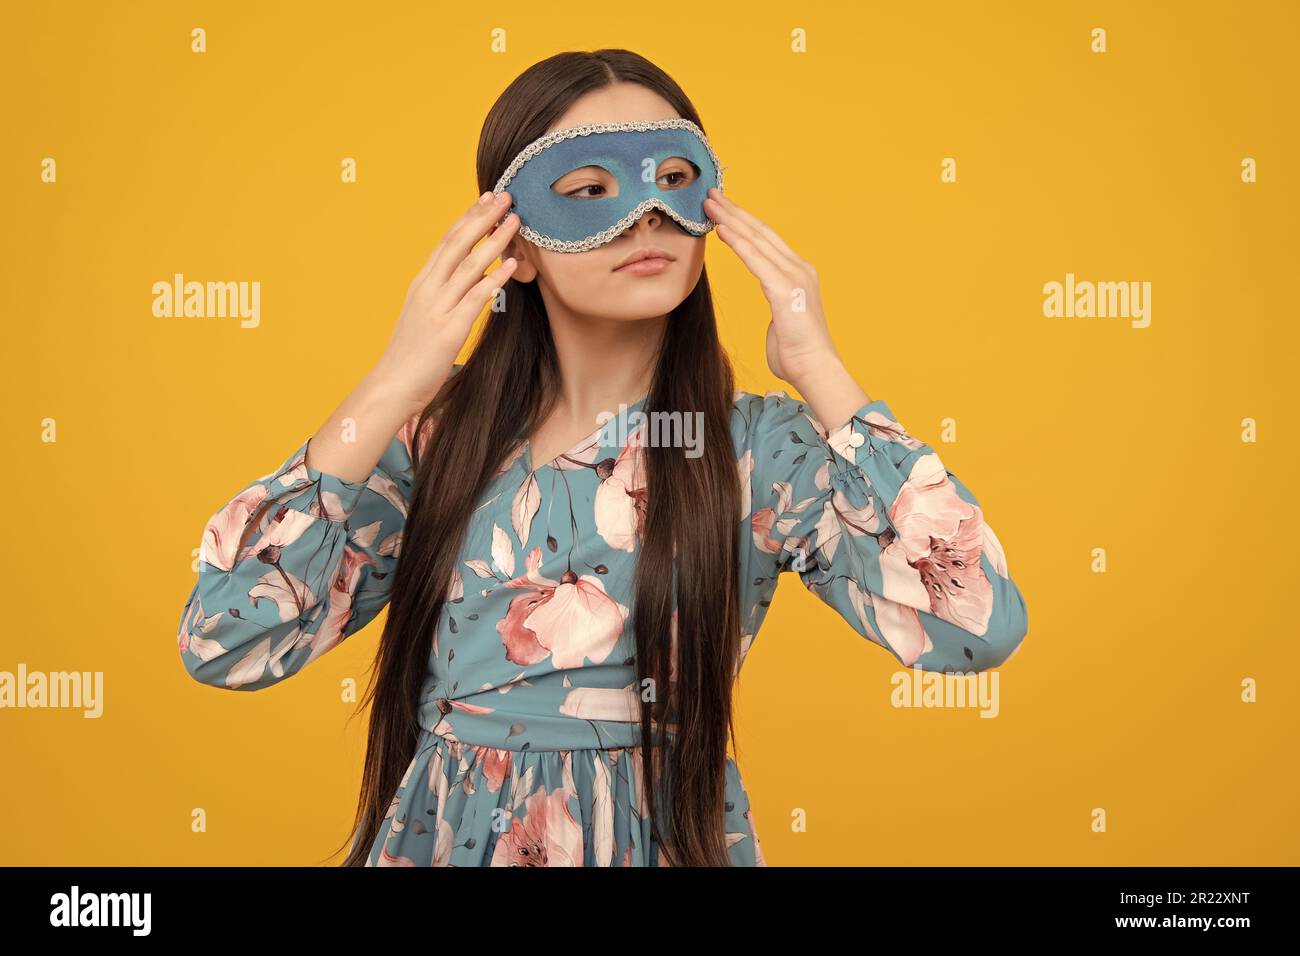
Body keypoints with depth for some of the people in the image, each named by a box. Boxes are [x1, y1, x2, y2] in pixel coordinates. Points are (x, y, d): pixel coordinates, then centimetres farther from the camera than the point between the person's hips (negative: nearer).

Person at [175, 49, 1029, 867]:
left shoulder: (764, 450, -11)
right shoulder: (435, 433, -8)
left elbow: (978, 630, -24)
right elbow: (225, 643, -16)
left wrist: (821, 373, -21)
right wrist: (394, 384, -20)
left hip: (665, 840, 0)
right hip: (441, 838, 1)